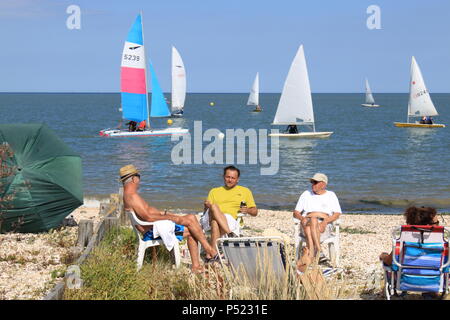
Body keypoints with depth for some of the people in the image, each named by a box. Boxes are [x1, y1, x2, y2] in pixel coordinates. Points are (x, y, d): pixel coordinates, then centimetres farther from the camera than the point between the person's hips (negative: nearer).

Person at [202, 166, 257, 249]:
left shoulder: (245, 191, 28)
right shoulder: (214, 191, 31)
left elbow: (255, 212, 25)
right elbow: (206, 210, 21)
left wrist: (247, 210, 1)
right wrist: (207, 206, -3)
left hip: (230, 219, -2)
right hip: (210, 218, 2)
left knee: (215, 223, -38)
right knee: (214, 206, -36)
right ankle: (230, 234, -47)